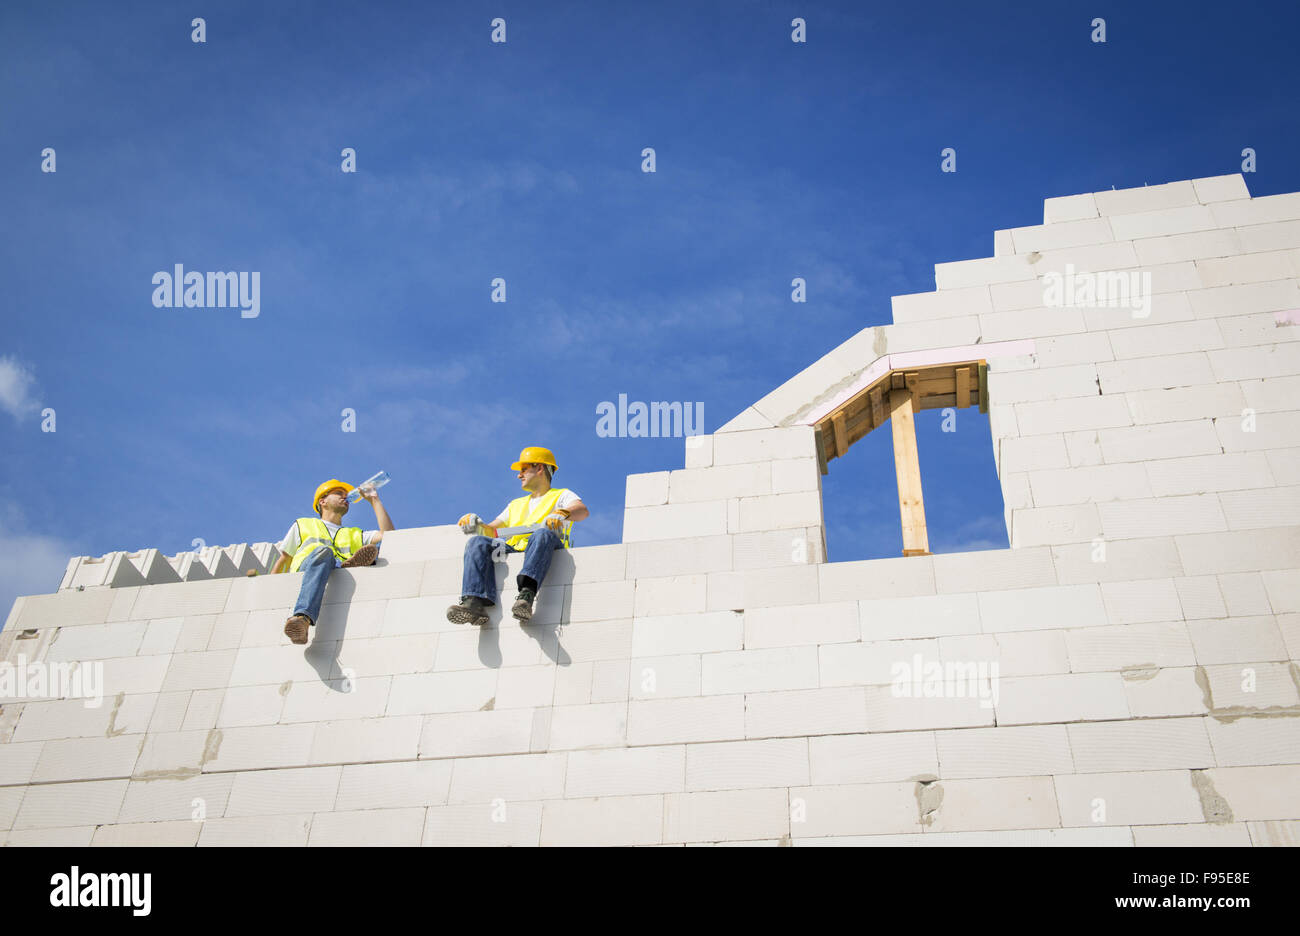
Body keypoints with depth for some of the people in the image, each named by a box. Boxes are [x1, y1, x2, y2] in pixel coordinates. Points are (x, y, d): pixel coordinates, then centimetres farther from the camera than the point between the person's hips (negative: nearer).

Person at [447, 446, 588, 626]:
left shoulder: (562, 495, 20)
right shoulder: (516, 504, 39)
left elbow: (583, 511, -3)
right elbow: (491, 530, 32)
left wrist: (561, 513, -25)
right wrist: (475, 523, 9)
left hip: (545, 550, -5)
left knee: (543, 535, -38)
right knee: (477, 542, -19)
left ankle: (526, 595, -61)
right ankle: (475, 603, -40)